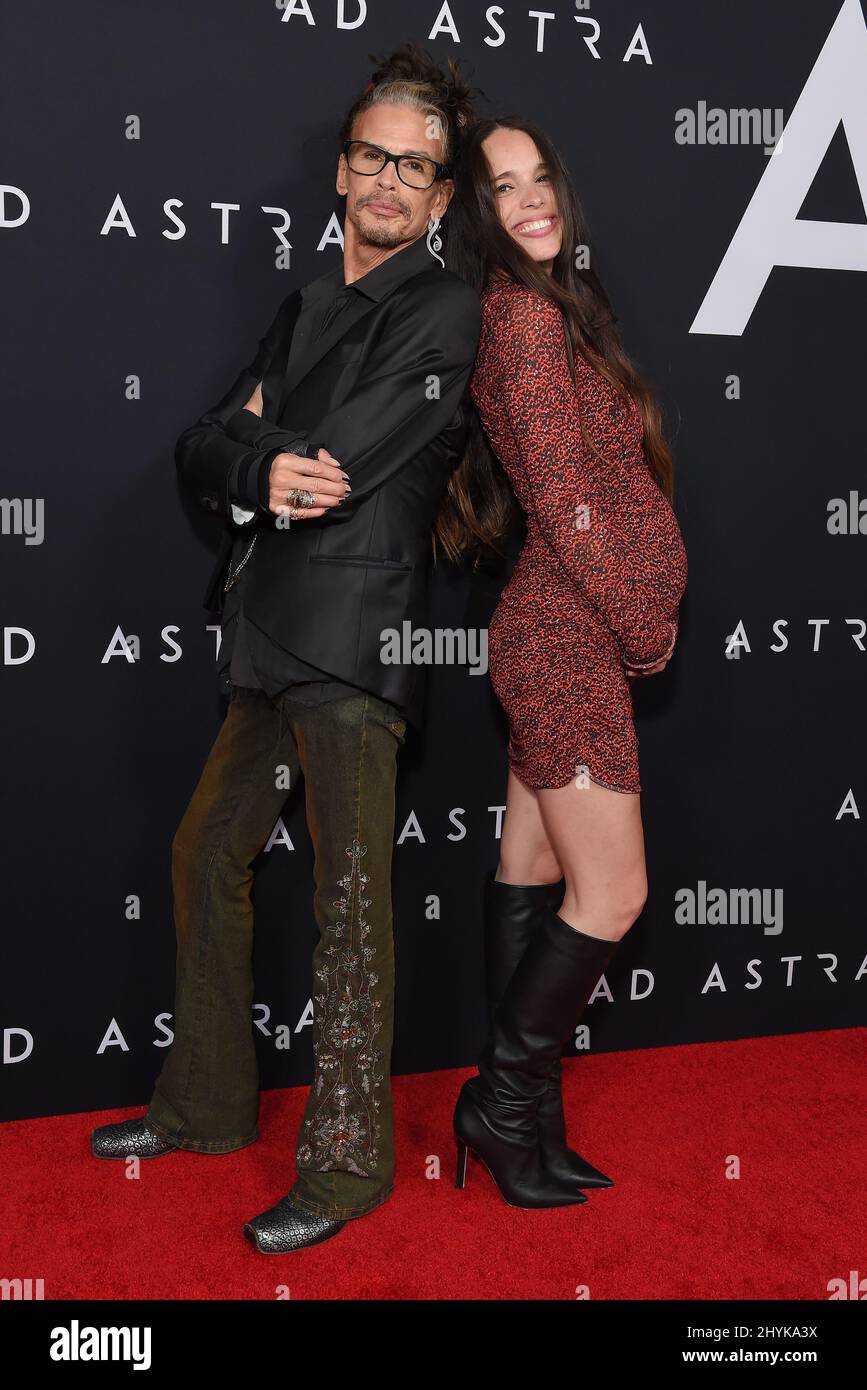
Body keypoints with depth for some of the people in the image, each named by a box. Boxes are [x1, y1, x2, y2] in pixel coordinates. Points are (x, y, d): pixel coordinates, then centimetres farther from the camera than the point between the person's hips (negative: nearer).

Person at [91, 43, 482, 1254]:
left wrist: (263, 437, 1)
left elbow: (335, 462, -17)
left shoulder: (445, 312, -4)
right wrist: (263, 465, -11)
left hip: (352, 639, -9)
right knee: (208, 857, 16)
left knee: (351, 895, -3)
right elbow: (200, 451, 9)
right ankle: (208, 1104, 33)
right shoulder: (307, 308, 21)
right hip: (271, 641, 9)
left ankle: (347, 1161, 12)